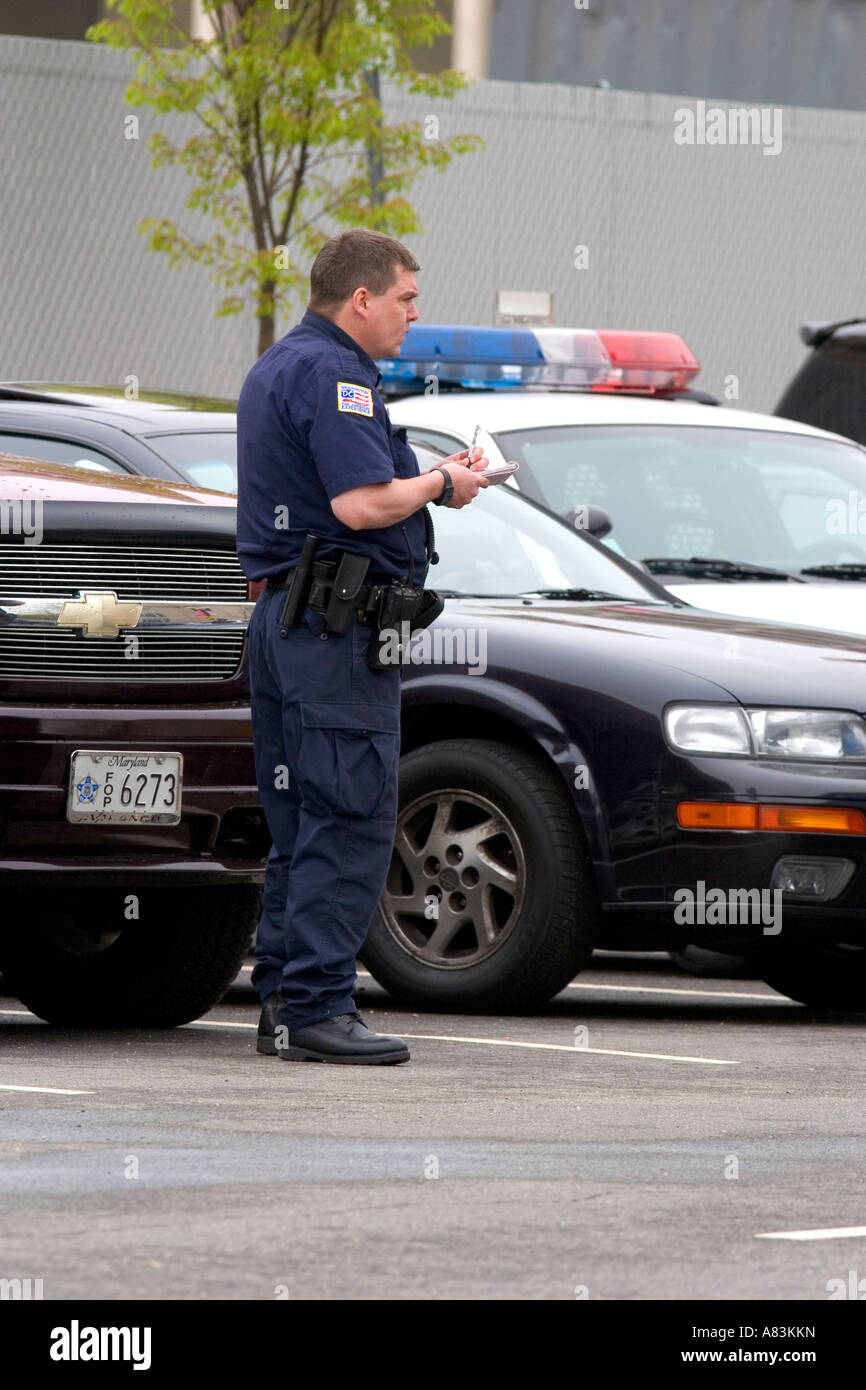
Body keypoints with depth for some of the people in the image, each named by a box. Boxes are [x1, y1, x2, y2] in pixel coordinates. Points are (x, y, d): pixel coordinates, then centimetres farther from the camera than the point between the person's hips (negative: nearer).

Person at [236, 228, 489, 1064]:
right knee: (350, 817, -10)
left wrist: (431, 479, 14)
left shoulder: (278, 367, 20)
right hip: (339, 621, -11)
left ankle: (282, 1002, 13)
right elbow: (363, 504, -23)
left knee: (300, 822, 12)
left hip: (281, 617, 11)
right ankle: (315, 1006, -12)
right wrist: (441, 483, -6)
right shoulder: (330, 373, -14)